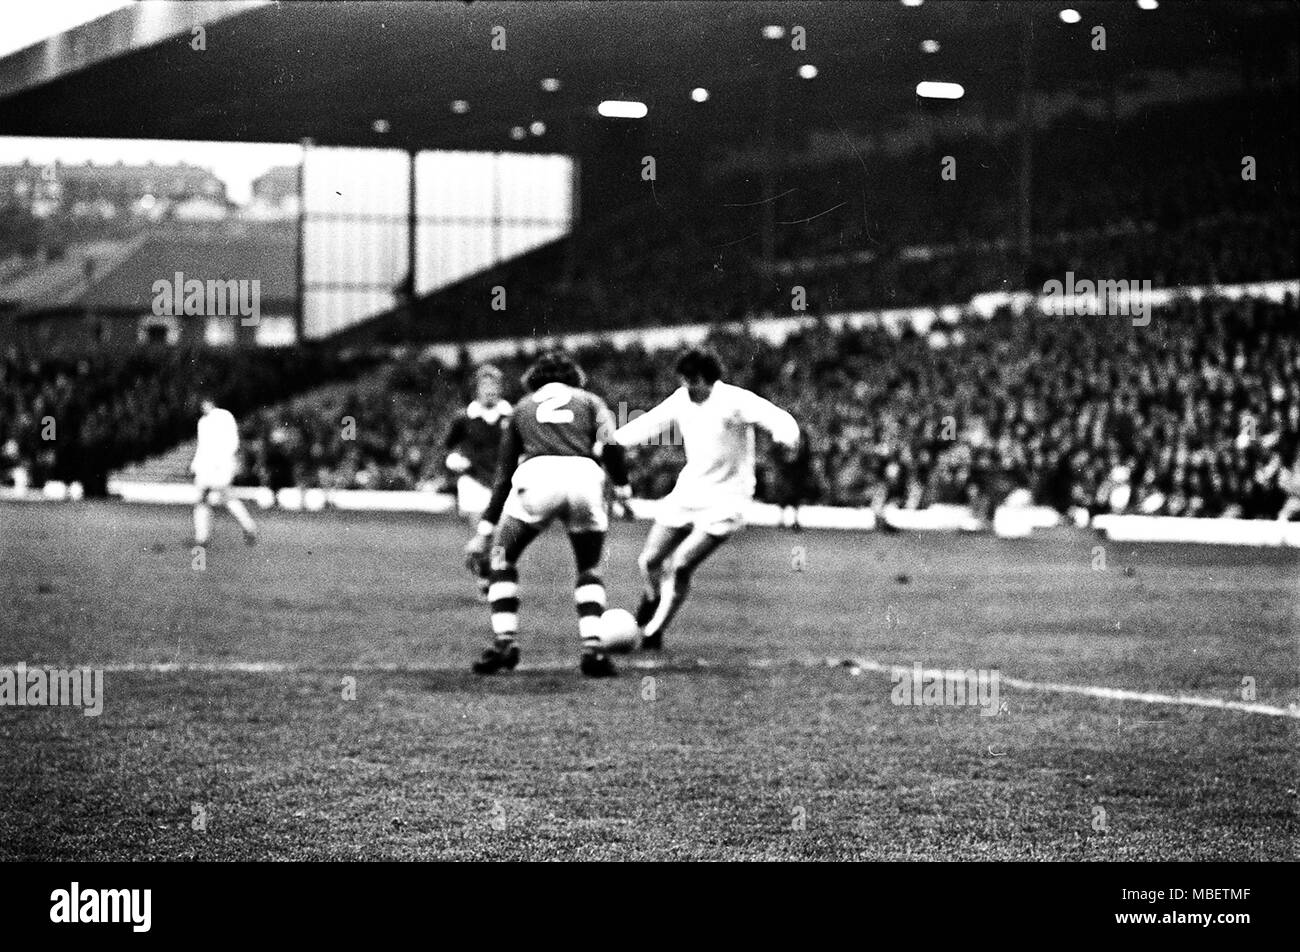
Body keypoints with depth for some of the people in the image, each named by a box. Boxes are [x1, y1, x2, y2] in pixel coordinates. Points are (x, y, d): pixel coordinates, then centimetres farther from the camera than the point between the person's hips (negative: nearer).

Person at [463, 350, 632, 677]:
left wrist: (485, 530, 35)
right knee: (589, 571, 19)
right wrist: (623, 488, 7)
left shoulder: (522, 408, 31)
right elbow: (611, 445, 5)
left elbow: (504, 474, 32)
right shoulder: (589, 401, 28)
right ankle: (592, 648, 3)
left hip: (536, 474, 0)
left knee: (502, 561, 20)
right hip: (584, 475, 0)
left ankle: (504, 642, 8)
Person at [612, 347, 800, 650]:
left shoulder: (735, 401, -17)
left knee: (680, 567, -17)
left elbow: (780, 419, -26)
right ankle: (654, 597, 40)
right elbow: (650, 423, 17)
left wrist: (787, 436, -48)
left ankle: (653, 633, -2)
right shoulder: (682, 400, 3)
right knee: (650, 561, 5)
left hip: (724, 499, -6)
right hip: (688, 490, 6)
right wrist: (612, 439, 12)